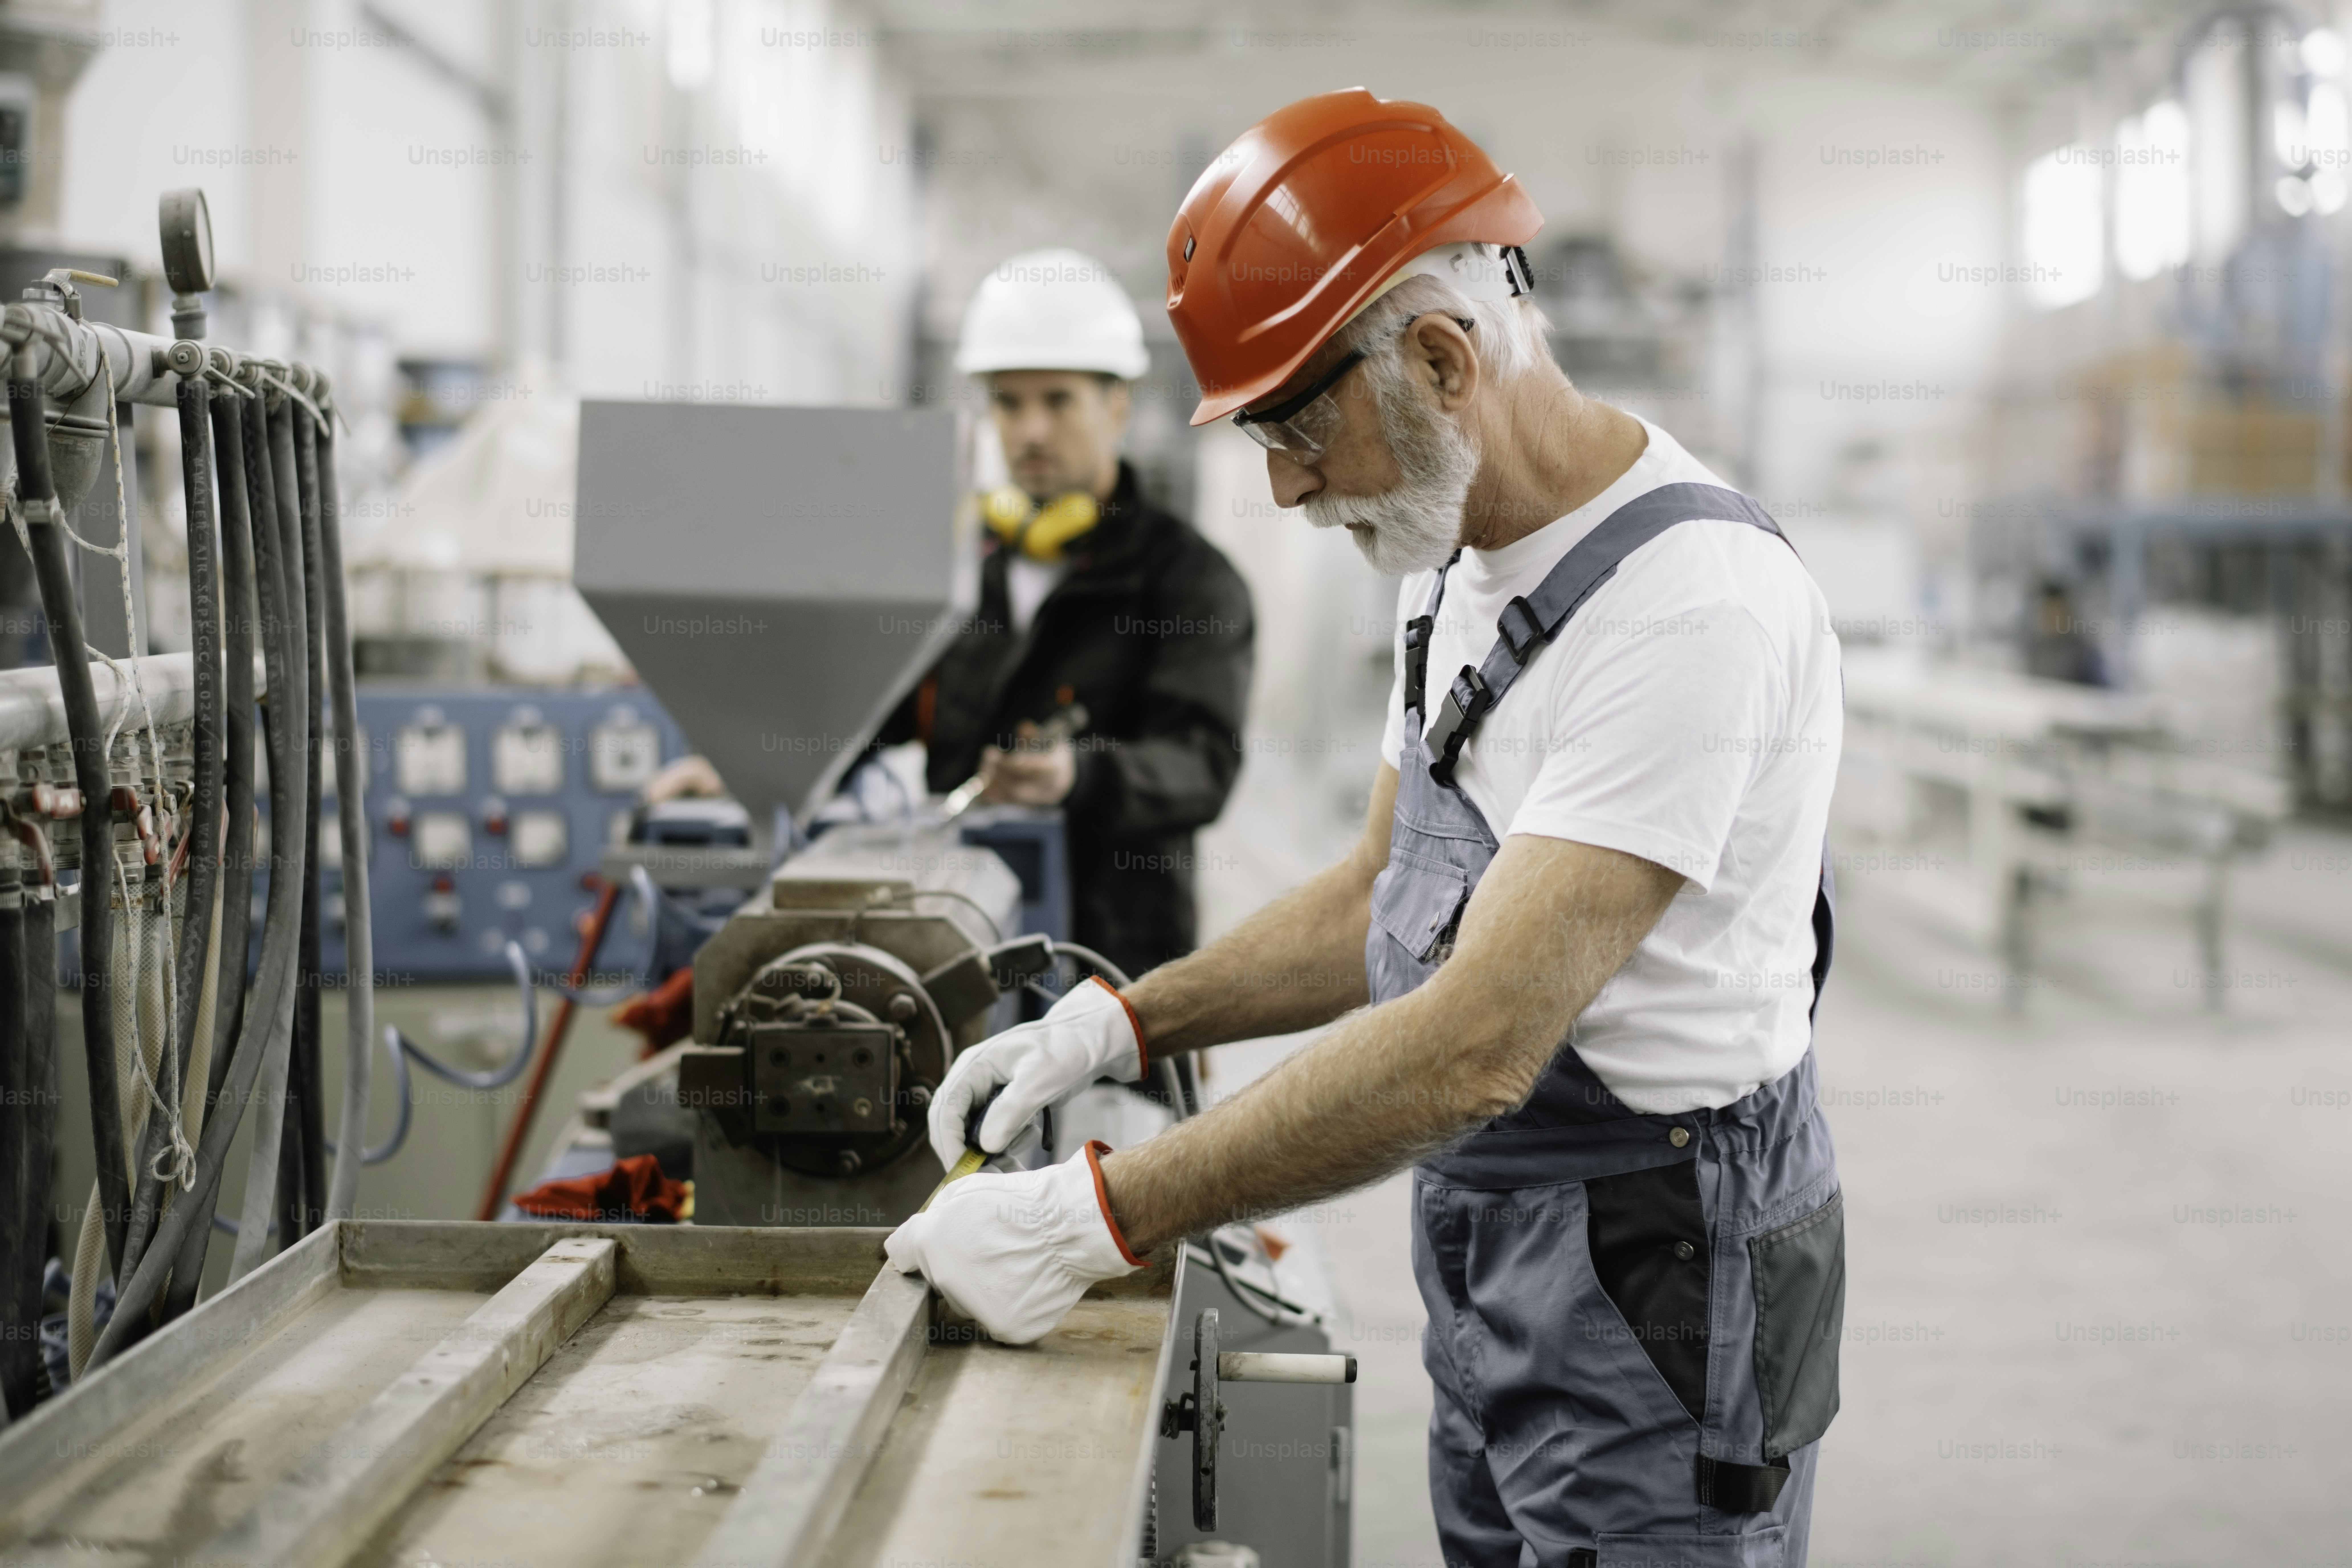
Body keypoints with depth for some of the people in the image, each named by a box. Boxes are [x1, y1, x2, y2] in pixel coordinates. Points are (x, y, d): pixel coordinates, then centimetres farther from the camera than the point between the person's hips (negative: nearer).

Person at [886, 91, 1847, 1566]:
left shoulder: (1694, 602, -25)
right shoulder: (1461, 563, 7)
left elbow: (1476, 1045, -31)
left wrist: (1091, 1219, -29)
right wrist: (1122, 1023, 3)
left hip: (1655, 1287, -9)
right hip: (1487, 1267, 9)